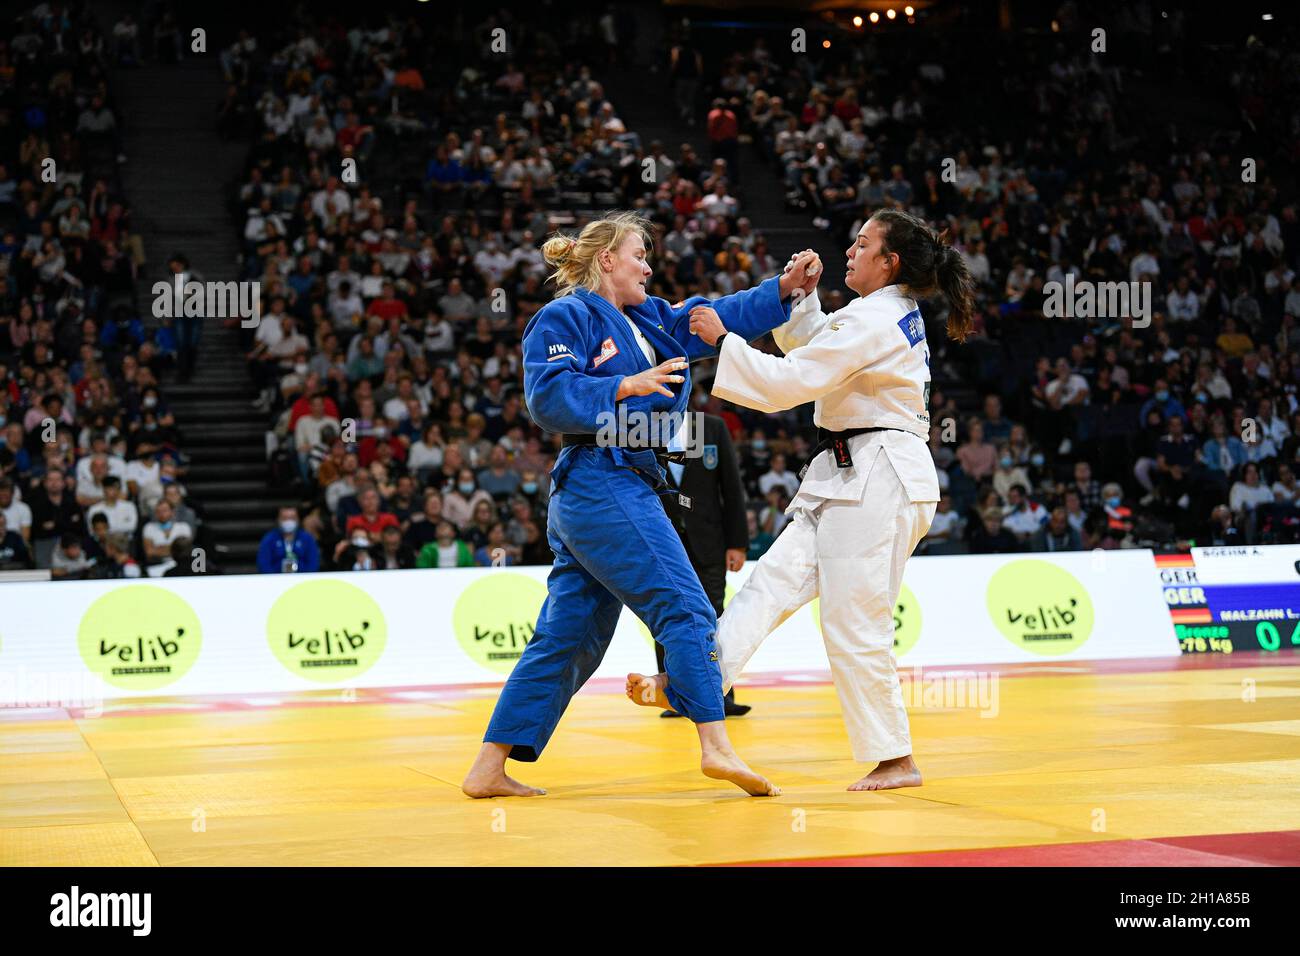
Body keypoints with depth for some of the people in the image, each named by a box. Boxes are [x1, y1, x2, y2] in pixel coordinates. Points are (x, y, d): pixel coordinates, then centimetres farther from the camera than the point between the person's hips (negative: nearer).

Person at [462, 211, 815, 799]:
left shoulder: (647, 320, 22)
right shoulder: (565, 317, -3)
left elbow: (721, 318, 21)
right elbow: (548, 397, -15)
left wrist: (783, 288, 10)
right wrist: (626, 386, -20)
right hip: (603, 482, -10)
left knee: (567, 640, 8)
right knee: (685, 609, -11)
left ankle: (489, 771, 10)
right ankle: (716, 746, -14)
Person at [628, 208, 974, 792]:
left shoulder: (872, 322, -16)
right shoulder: (896, 315, 16)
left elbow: (787, 382, -19)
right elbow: (810, 348, 30)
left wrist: (722, 339, -11)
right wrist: (804, 294, 15)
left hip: (878, 482, -10)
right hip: (850, 480, 10)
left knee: (853, 623, -5)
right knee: (776, 579, 2)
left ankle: (895, 759, 4)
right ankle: (683, 683, -1)